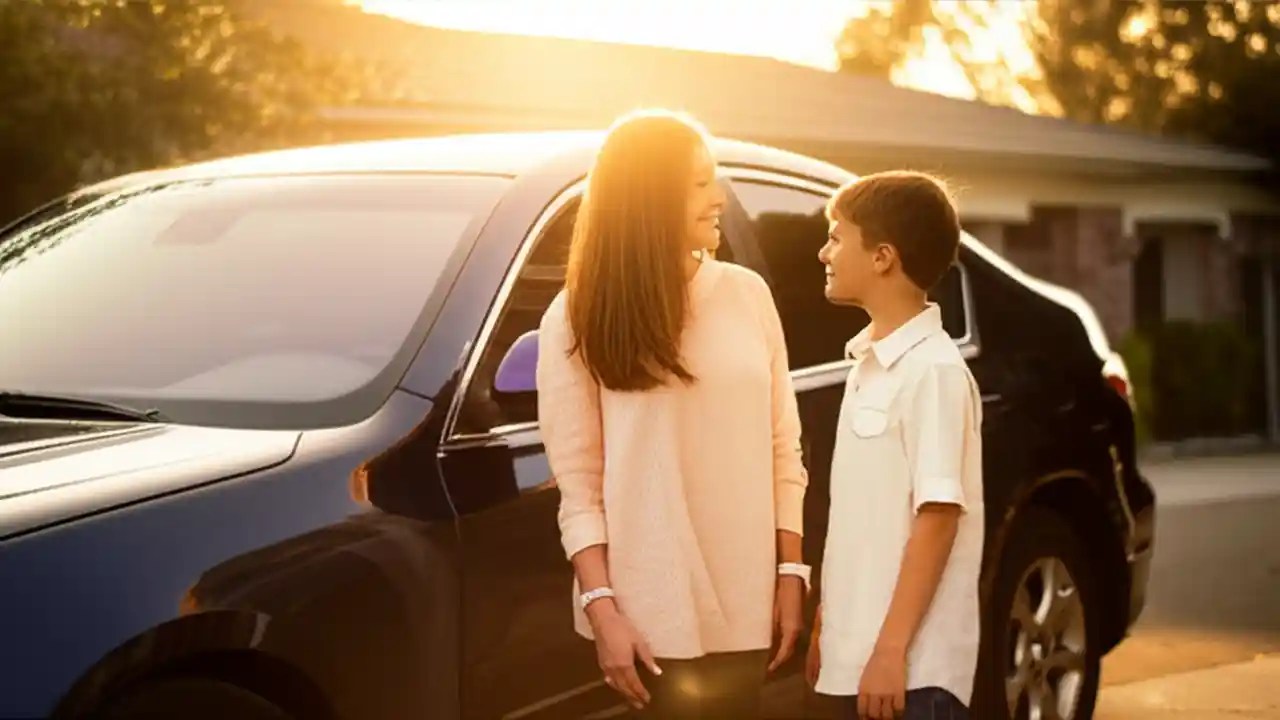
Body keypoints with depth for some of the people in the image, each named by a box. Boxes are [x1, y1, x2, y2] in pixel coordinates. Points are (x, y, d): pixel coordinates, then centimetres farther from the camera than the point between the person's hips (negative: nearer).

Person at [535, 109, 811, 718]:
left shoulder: (748, 293, 5)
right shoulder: (579, 319, -3)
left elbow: (783, 450, 8)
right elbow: (578, 485, -6)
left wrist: (791, 573, 3)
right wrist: (602, 608, -13)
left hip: (745, 600, 3)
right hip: (654, 611, -3)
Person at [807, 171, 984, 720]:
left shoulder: (933, 371, -15)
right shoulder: (869, 363, 12)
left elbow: (938, 518, -19)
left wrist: (892, 650, -21)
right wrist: (828, 625, 18)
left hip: (914, 667, -9)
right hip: (856, 652, 9)